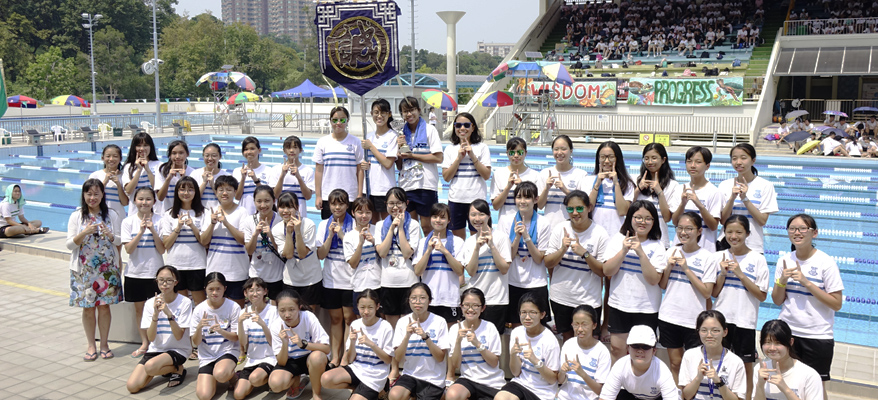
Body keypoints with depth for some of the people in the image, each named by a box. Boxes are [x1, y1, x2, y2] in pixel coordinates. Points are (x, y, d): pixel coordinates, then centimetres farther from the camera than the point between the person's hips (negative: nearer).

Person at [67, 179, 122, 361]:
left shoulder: (111, 215, 0)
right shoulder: (76, 216, -1)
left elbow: (119, 241, 2)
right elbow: (70, 245, -4)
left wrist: (109, 235, -20)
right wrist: (85, 233, -21)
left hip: (107, 268, 0)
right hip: (84, 269, 0)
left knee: (104, 306, 5)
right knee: (88, 308, 5)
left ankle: (104, 343, 19)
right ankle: (91, 345, 18)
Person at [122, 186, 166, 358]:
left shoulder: (159, 221, -3)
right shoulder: (128, 222, 0)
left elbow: (162, 249, -8)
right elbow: (128, 249, -8)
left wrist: (152, 230, -17)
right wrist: (141, 231, -18)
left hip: (155, 272, -2)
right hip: (135, 271, 2)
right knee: (139, 307, 11)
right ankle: (144, 342, 24)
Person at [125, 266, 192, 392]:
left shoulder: (185, 302, -10)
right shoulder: (150, 303, -1)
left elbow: (179, 336, -15)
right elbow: (151, 338, -9)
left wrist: (169, 314, -28)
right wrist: (155, 314, -24)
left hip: (178, 350, -4)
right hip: (156, 349, 4)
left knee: (150, 366, -34)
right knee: (132, 386, -13)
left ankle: (178, 369, -2)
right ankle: (165, 369, 13)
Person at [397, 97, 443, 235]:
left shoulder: (429, 129, 0)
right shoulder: (402, 133, 13)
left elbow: (438, 158, -11)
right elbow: (399, 166, 13)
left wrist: (411, 155, -8)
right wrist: (400, 147, -4)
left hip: (425, 185, -5)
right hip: (406, 186, 5)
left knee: (426, 227, -2)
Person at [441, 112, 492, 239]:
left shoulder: (482, 148, 2)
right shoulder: (450, 149, 8)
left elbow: (486, 175, -7)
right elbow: (446, 177, -1)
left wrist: (472, 156, -12)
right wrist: (459, 158, -9)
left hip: (476, 199, -2)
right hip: (455, 199, 2)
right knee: (458, 239, 8)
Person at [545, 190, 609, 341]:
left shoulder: (600, 234, -10)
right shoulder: (560, 229, -3)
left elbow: (604, 272, -11)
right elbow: (548, 263, -1)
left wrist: (584, 253, -24)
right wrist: (562, 250, -19)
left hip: (588, 300, -2)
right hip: (561, 296, 3)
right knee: (567, 338, 18)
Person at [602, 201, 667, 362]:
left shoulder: (657, 246, -4)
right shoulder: (618, 239, 1)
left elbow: (654, 279, -15)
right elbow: (607, 271, -7)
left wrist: (641, 253, -22)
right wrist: (624, 250, -17)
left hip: (647, 308, -1)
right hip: (619, 304, 1)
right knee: (617, 349, 6)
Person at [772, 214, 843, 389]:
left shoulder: (826, 262, -10)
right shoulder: (784, 261, 2)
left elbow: (836, 304, -13)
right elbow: (777, 301, 5)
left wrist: (807, 282, -20)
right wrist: (782, 281, -13)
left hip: (818, 336, -3)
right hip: (787, 332, 3)